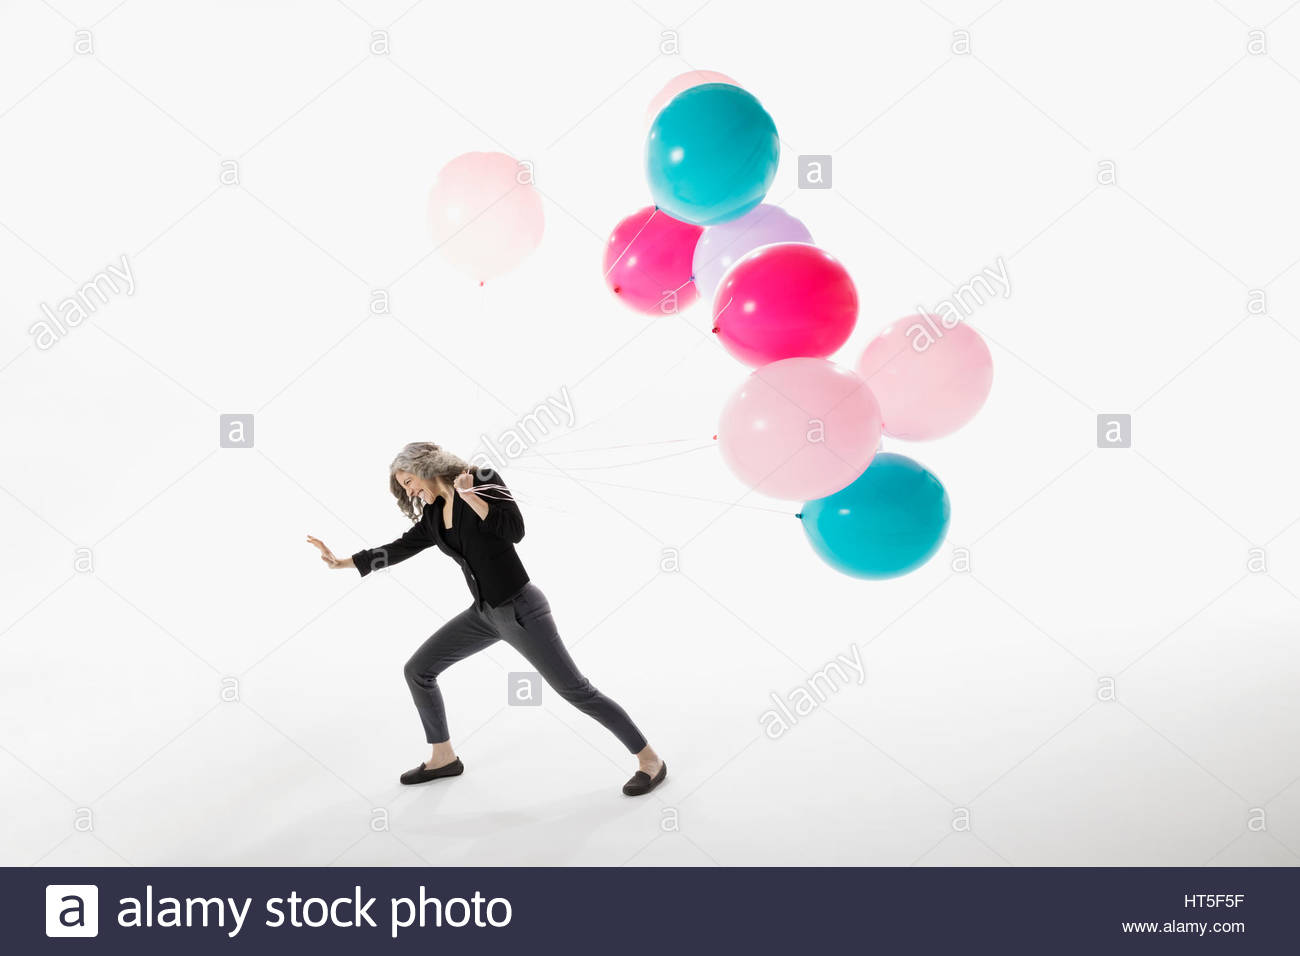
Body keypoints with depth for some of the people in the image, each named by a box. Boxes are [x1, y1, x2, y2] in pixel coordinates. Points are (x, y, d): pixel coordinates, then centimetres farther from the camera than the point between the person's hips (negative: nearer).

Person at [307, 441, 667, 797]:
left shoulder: (484, 480, -11)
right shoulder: (433, 516, 9)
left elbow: (515, 530, -23)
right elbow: (400, 549, 19)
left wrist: (469, 495, -22)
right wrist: (341, 562, 21)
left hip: (520, 608, -8)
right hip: (484, 613, 8)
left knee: (576, 690, -6)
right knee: (418, 670, 9)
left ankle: (650, 759, 6)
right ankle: (443, 758, 25)